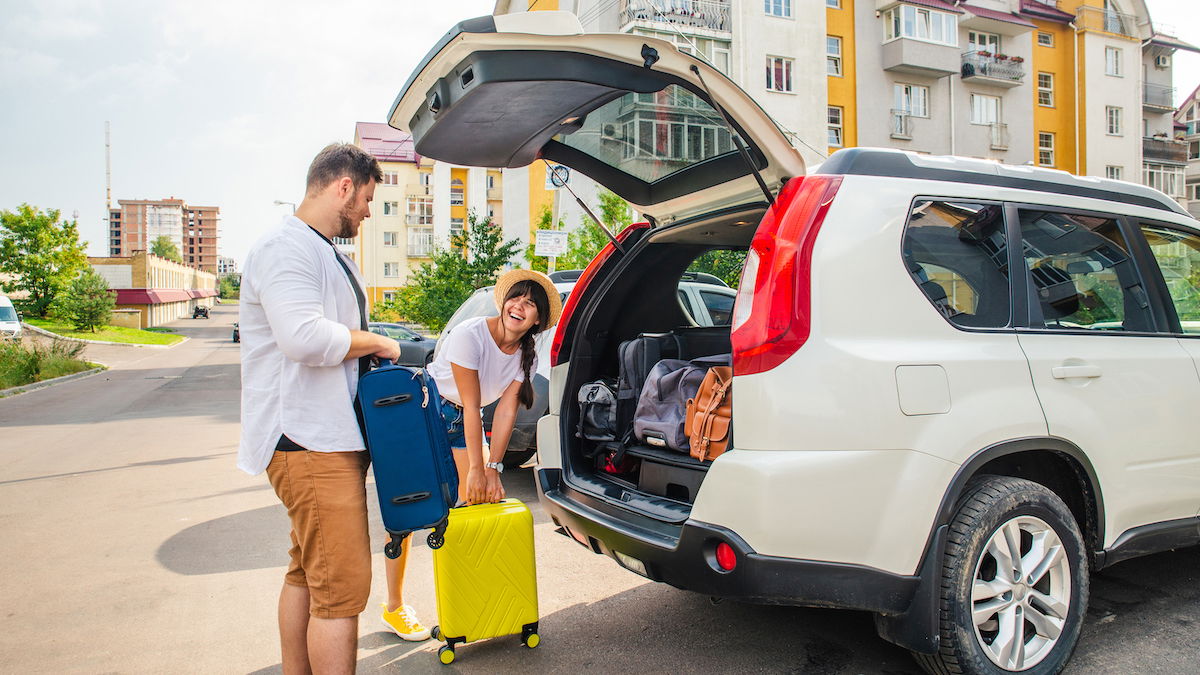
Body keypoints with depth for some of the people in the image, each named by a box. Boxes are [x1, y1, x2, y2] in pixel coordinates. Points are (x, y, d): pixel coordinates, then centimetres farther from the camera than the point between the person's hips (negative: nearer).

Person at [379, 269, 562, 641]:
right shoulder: (471, 335, -27)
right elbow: (471, 405, -27)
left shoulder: (527, 356, -8)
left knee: (480, 502, -3)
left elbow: (506, 409, -11)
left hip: (462, 423, 6)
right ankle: (394, 608, 5)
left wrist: (493, 468, -19)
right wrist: (476, 469, -26)